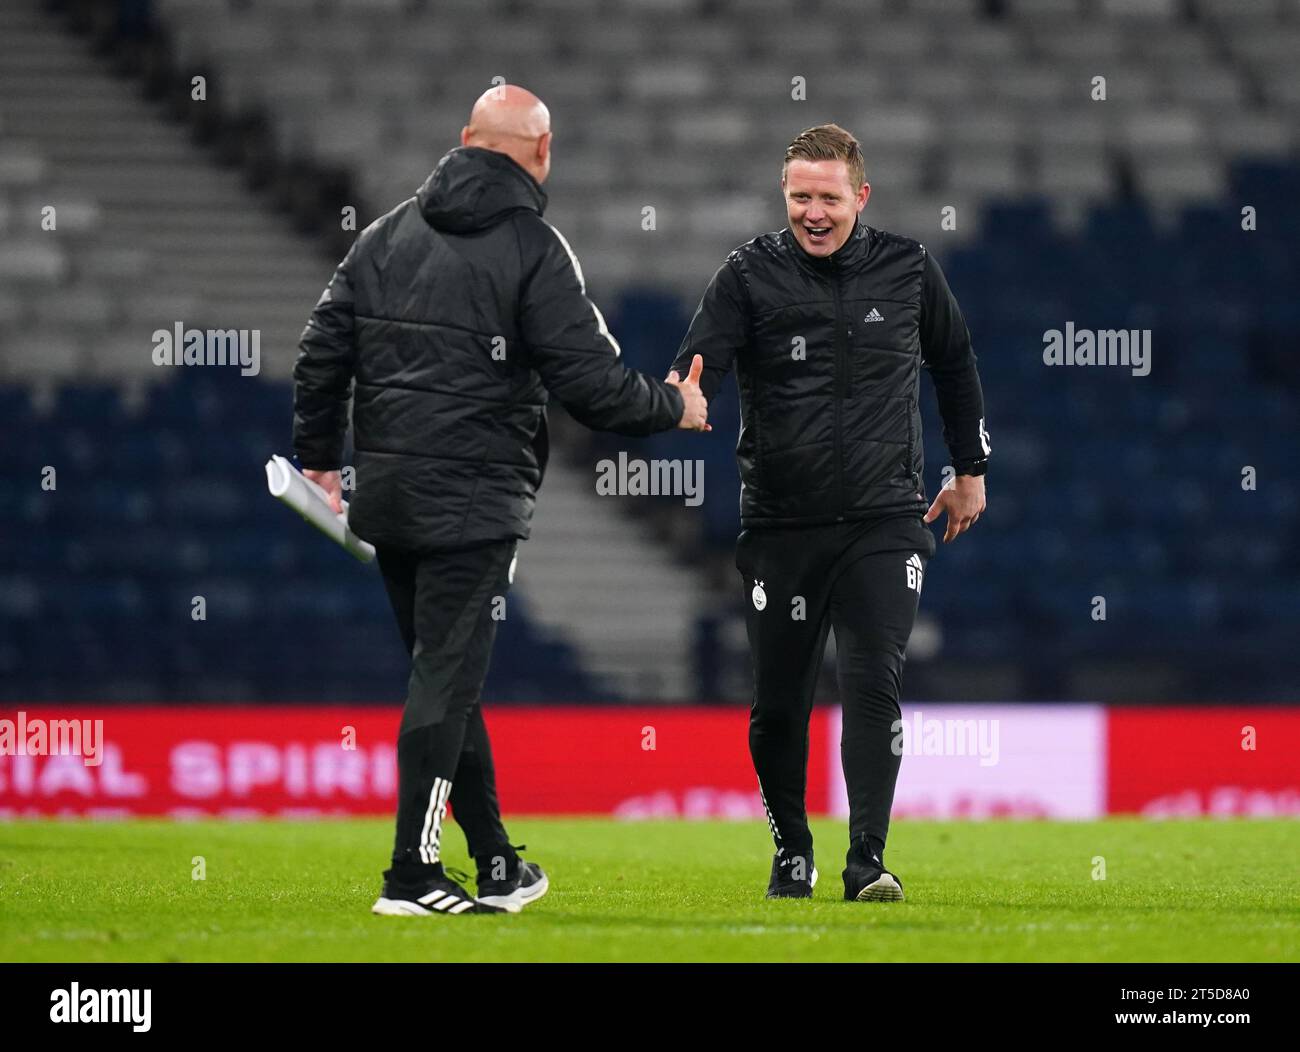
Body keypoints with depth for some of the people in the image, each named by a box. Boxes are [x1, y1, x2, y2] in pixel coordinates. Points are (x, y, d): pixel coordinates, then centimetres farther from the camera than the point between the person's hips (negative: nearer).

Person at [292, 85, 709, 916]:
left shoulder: (389, 233, 11)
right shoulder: (533, 248, -8)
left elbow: (322, 353, 12)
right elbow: (591, 380, -11)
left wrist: (320, 457, 22)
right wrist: (673, 408, 6)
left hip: (386, 495, 6)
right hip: (471, 503, -6)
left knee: (447, 675, 14)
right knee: (446, 679, -4)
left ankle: (496, 864, 21)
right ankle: (413, 875, -7)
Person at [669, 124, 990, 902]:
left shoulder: (908, 270, 5)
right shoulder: (751, 275, -2)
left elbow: (955, 364, 20)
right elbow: (701, 363, -14)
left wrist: (972, 471, 24)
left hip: (883, 523, 0)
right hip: (781, 525, 0)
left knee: (875, 679, -15)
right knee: (779, 702, 4)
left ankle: (868, 859, -13)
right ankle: (792, 853, 24)